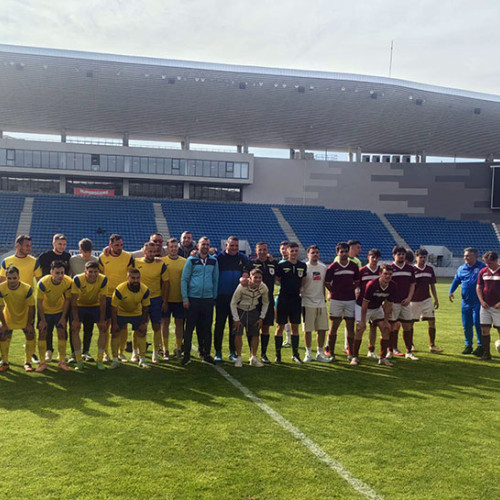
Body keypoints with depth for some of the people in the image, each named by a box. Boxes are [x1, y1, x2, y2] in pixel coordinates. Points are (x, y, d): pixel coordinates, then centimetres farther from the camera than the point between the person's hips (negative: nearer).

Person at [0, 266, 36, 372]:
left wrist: (29, 324, -11)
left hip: (25, 317, -1)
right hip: (8, 317, 1)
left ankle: (27, 362, 8)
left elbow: (31, 307, -16)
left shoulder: (27, 288, -27)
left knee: (30, 335, -5)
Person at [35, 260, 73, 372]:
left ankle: (62, 362, 6)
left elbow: (67, 299, -9)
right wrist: (43, 320, -14)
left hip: (60, 310, 1)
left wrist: (63, 317, -8)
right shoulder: (43, 283, -29)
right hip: (45, 310, -1)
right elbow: (39, 302, -18)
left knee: (62, 333, -4)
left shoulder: (68, 282, -24)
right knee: (42, 333, -4)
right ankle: (42, 362, 7)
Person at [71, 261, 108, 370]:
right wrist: (75, 319, -21)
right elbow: (74, 300, -22)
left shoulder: (103, 280, -26)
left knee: (103, 329, -9)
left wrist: (102, 320, -15)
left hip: (96, 305, 1)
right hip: (80, 305, -1)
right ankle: (79, 362, -2)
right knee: (75, 329, -13)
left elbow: (102, 301, -18)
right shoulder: (78, 279, -29)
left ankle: (100, 361, 0)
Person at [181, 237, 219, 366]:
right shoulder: (191, 260, 1)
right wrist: (185, 298, -5)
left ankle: (206, 354, 16)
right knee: (189, 327, 0)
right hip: (193, 298, -2)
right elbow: (184, 280, 1)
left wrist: (214, 297, 11)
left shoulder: (214, 261, 9)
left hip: (208, 299, 3)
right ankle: (186, 355, 8)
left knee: (206, 328, 7)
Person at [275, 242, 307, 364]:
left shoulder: (302, 265, 6)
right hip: (283, 299, -4)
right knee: (280, 326, 1)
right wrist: (286, 285, -2)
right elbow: (276, 279, 2)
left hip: (296, 299, 4)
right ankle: (278, 355, 9)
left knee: (295, 326, 9)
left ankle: (295, 354, 18)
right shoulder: (281, 265, -6)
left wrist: (299, 289, 11)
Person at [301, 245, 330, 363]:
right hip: (308, 302, -5)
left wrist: (324, 298, 15)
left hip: (321, 302, 5)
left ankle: (320, 353, 17)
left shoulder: (323, 267, 10)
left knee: (322, 329, 5)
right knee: (307, 329, 1)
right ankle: (308, 353, 14)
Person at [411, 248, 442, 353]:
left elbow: (432, 285, 13)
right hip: (414, 300, -3)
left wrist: (436, 299, 12)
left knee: (432, 321, -4)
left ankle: (432, 346, 3)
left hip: (427, 299, 4)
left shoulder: (430, 269, 6)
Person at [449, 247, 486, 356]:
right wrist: (451, 291, 2)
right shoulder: (461, 268, 10)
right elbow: (456, 281, 17)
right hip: (466, 301, 5)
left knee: (477, 323, -8)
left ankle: (481, 346, 5)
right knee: (466, 325, 9)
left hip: (478, 302, -5)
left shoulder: (482, 267, -3)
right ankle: (468, 345, 21)